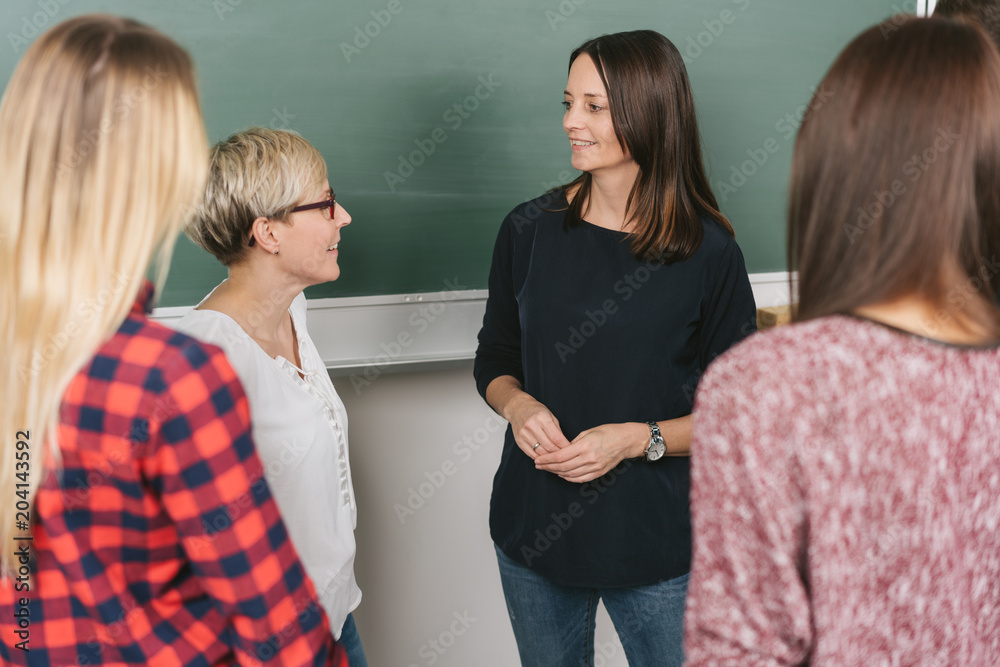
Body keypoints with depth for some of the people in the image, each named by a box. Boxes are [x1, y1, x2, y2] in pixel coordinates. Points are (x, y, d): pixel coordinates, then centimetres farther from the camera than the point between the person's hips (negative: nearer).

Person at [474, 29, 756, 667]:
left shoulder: (709, 251, -11)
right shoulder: (529, 230, -3)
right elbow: (495, 359, 8)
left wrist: (639, 439, -20)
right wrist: (519, 406, -13)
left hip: (659, 543, -2)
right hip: (534, 530, 3)